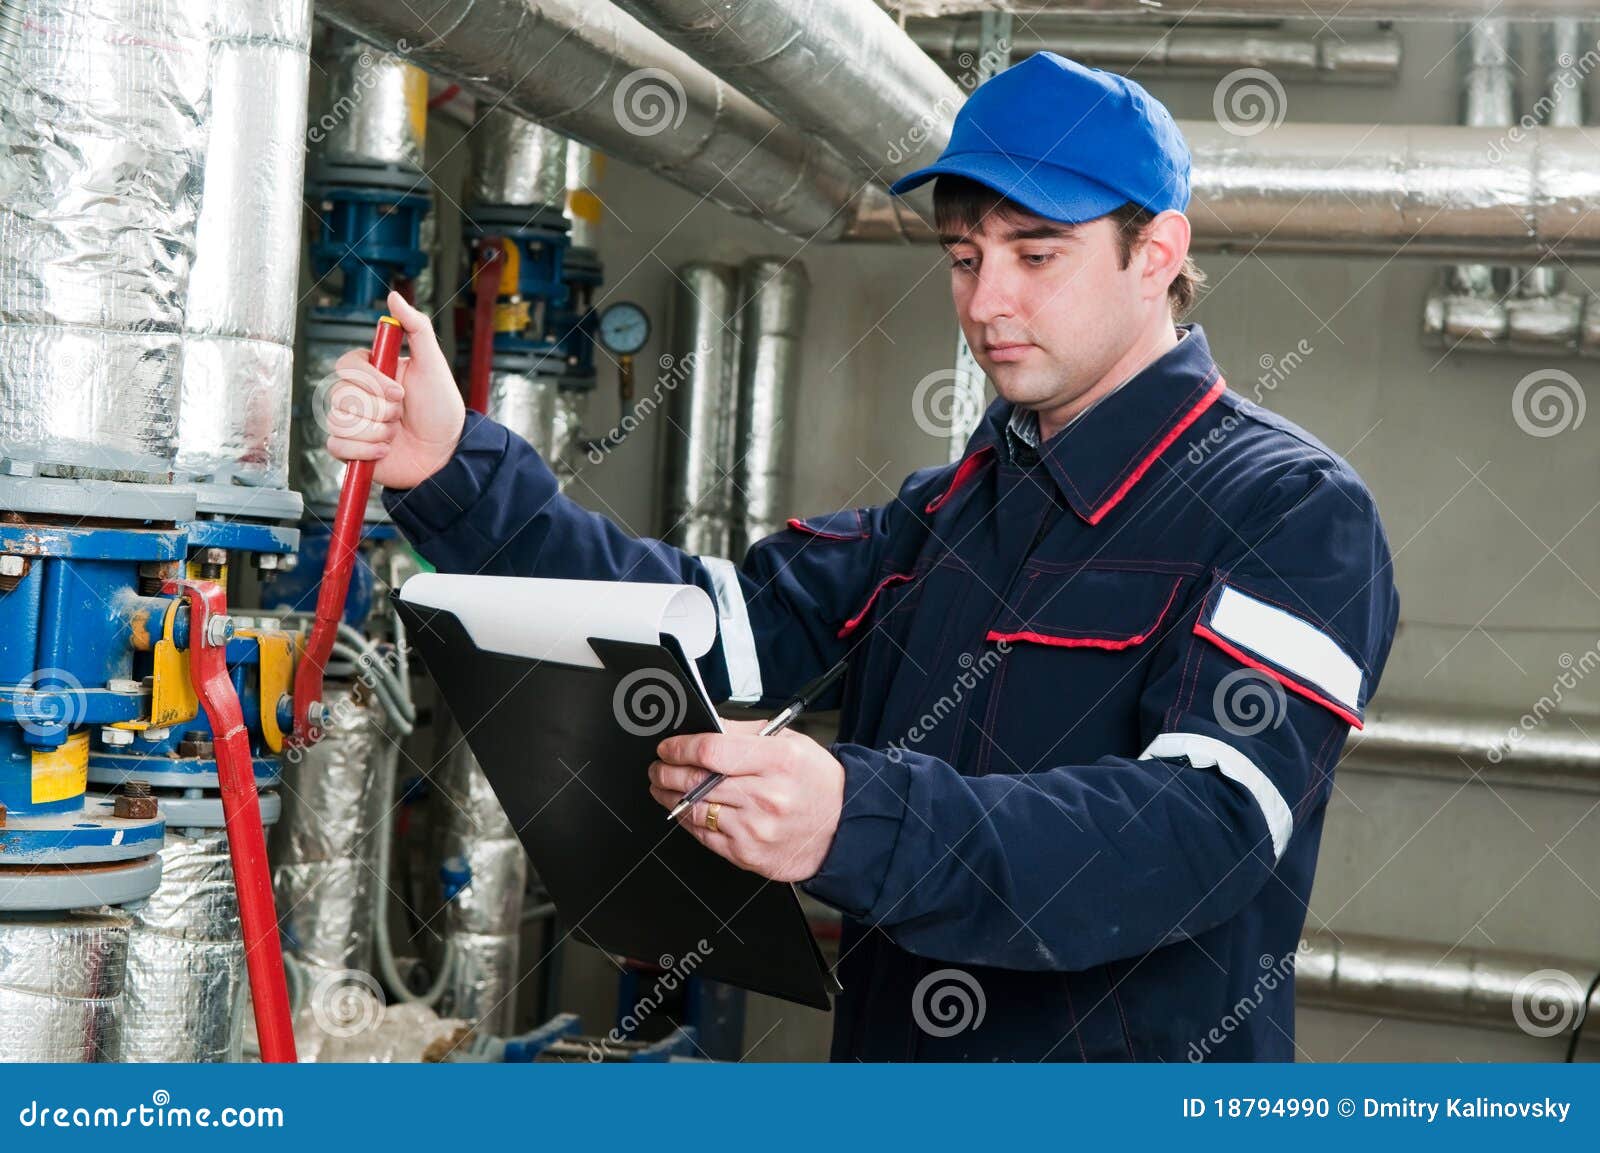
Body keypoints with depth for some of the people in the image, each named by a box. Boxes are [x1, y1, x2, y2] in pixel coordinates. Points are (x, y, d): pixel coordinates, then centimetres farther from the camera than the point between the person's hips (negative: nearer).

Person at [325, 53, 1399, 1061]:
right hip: (889, 1044, 6)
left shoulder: (1294, 512, -12)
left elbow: (1207, 832, -26)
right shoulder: (956, 503, 10)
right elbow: (734, 623, -1)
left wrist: (858, 824, -39)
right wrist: (459, 472, -12)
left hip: (1136, 1050, -6)